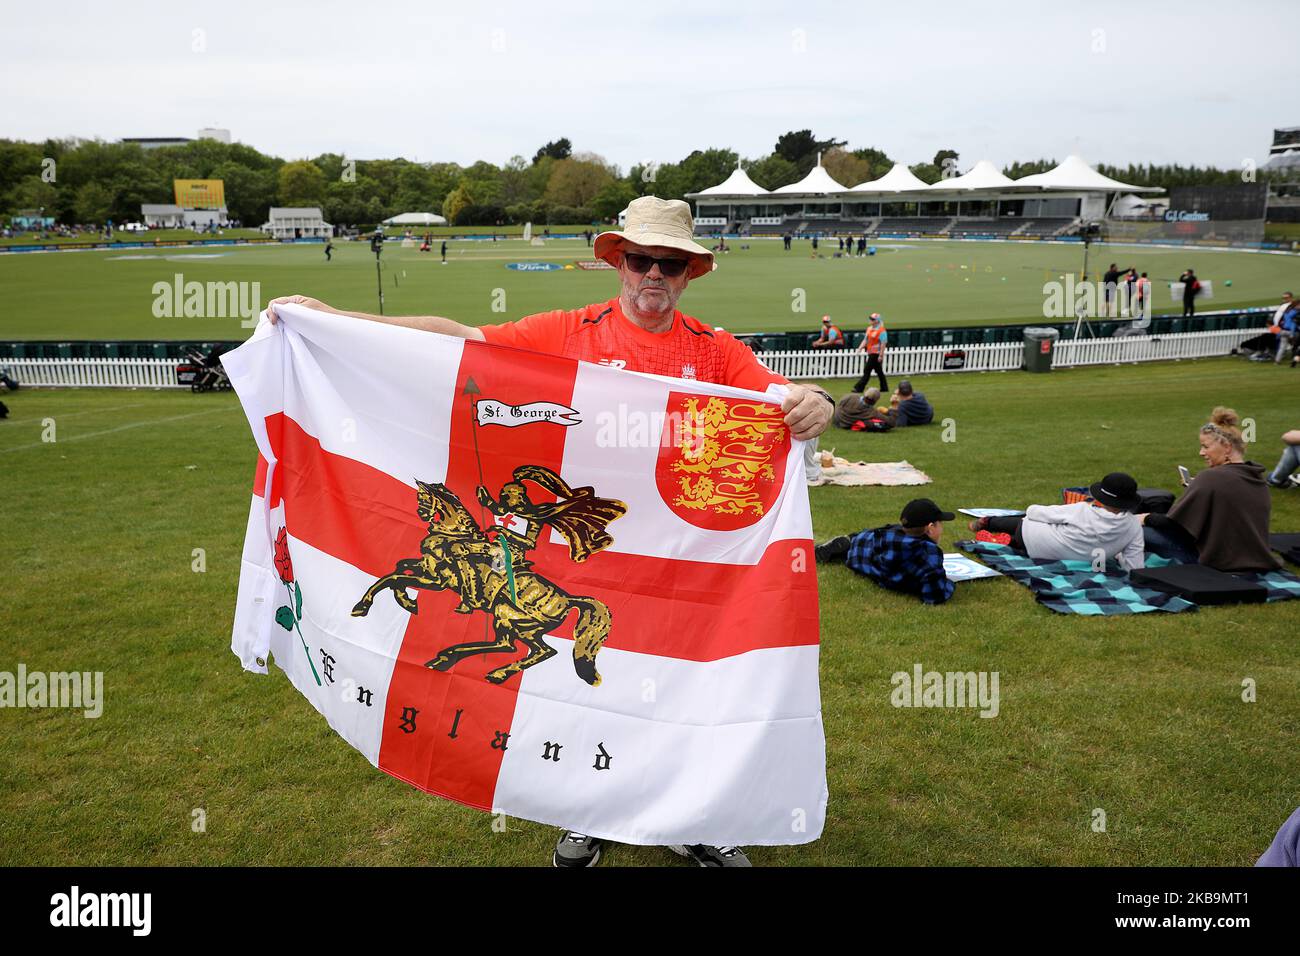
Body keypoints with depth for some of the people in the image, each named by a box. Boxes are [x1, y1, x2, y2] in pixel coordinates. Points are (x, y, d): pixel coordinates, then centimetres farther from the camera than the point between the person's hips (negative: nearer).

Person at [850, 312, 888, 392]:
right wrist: (860, 348, 2)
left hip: (876, 354, -9)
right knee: (879, 371, 15)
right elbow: (865, 340, 17)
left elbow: (883, 344, -17)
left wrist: (881, 355, -20)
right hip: (870, 353, 9)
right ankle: (884, 387, 23)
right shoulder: (869, 329, 13)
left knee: (867, 371, -8)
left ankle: (859, 388, -7)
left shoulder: (881, 331, -13)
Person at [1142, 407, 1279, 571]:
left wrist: (1145, 519, 4)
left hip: (1218, 563, -8)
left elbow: (1172, 523, -14)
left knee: (1143, 532, -9)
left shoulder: (1211, 478, -19)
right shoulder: (1258, 477, 4)